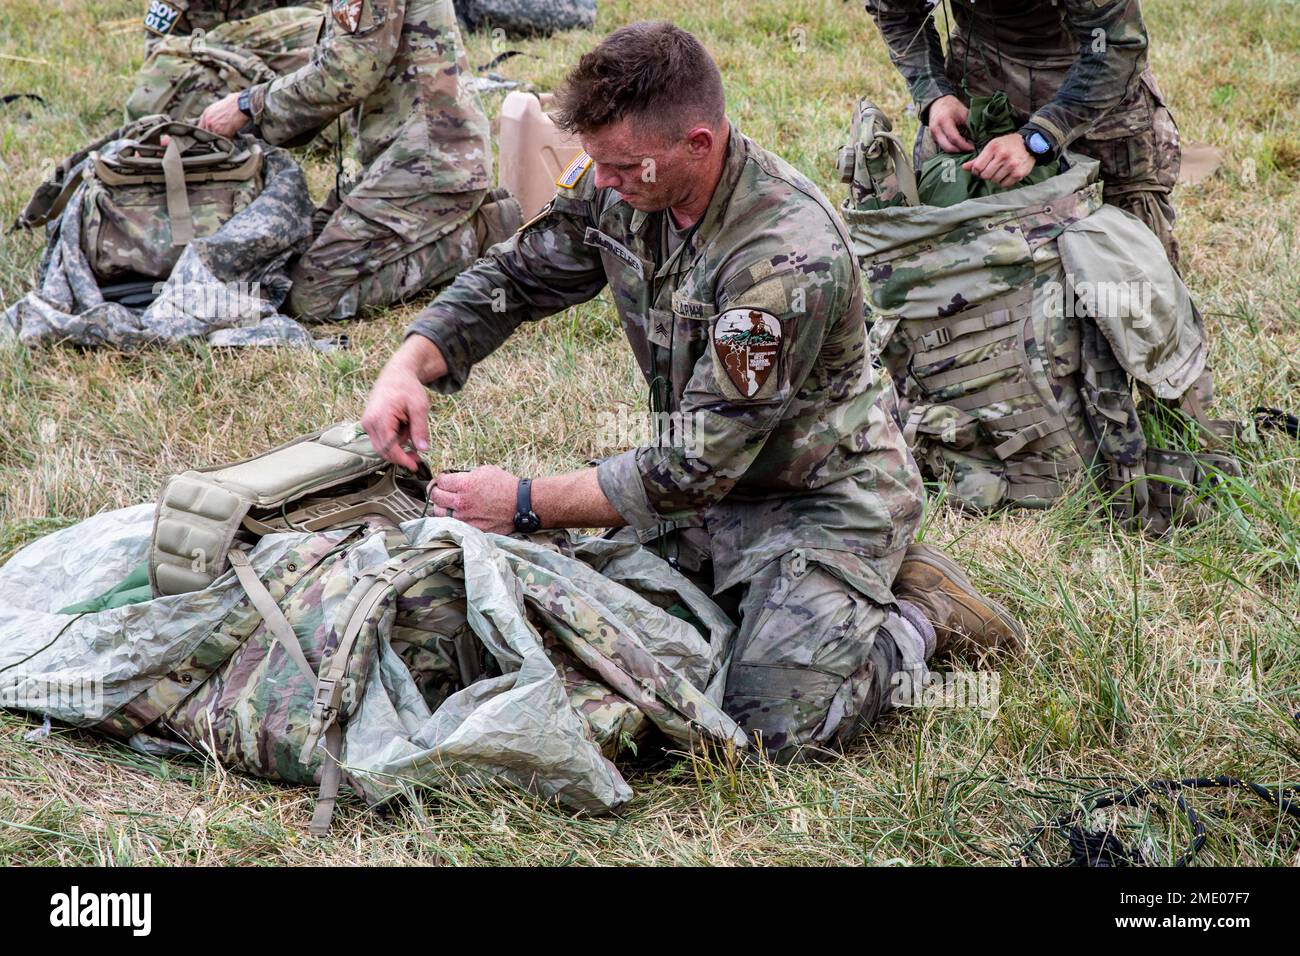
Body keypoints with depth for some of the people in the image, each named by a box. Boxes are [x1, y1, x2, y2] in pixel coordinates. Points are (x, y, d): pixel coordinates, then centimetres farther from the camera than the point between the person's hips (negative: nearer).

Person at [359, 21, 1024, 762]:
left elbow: (696, 465, -30)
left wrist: (525, 504, -24)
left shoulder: (786, 259, -34)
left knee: (777, 722, -21)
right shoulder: (619, 184, -11)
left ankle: (918, 618, 6)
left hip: (824, 498, -8)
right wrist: (411, 364, -14)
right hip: (714, 486, 8)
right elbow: (515, 278, 5)